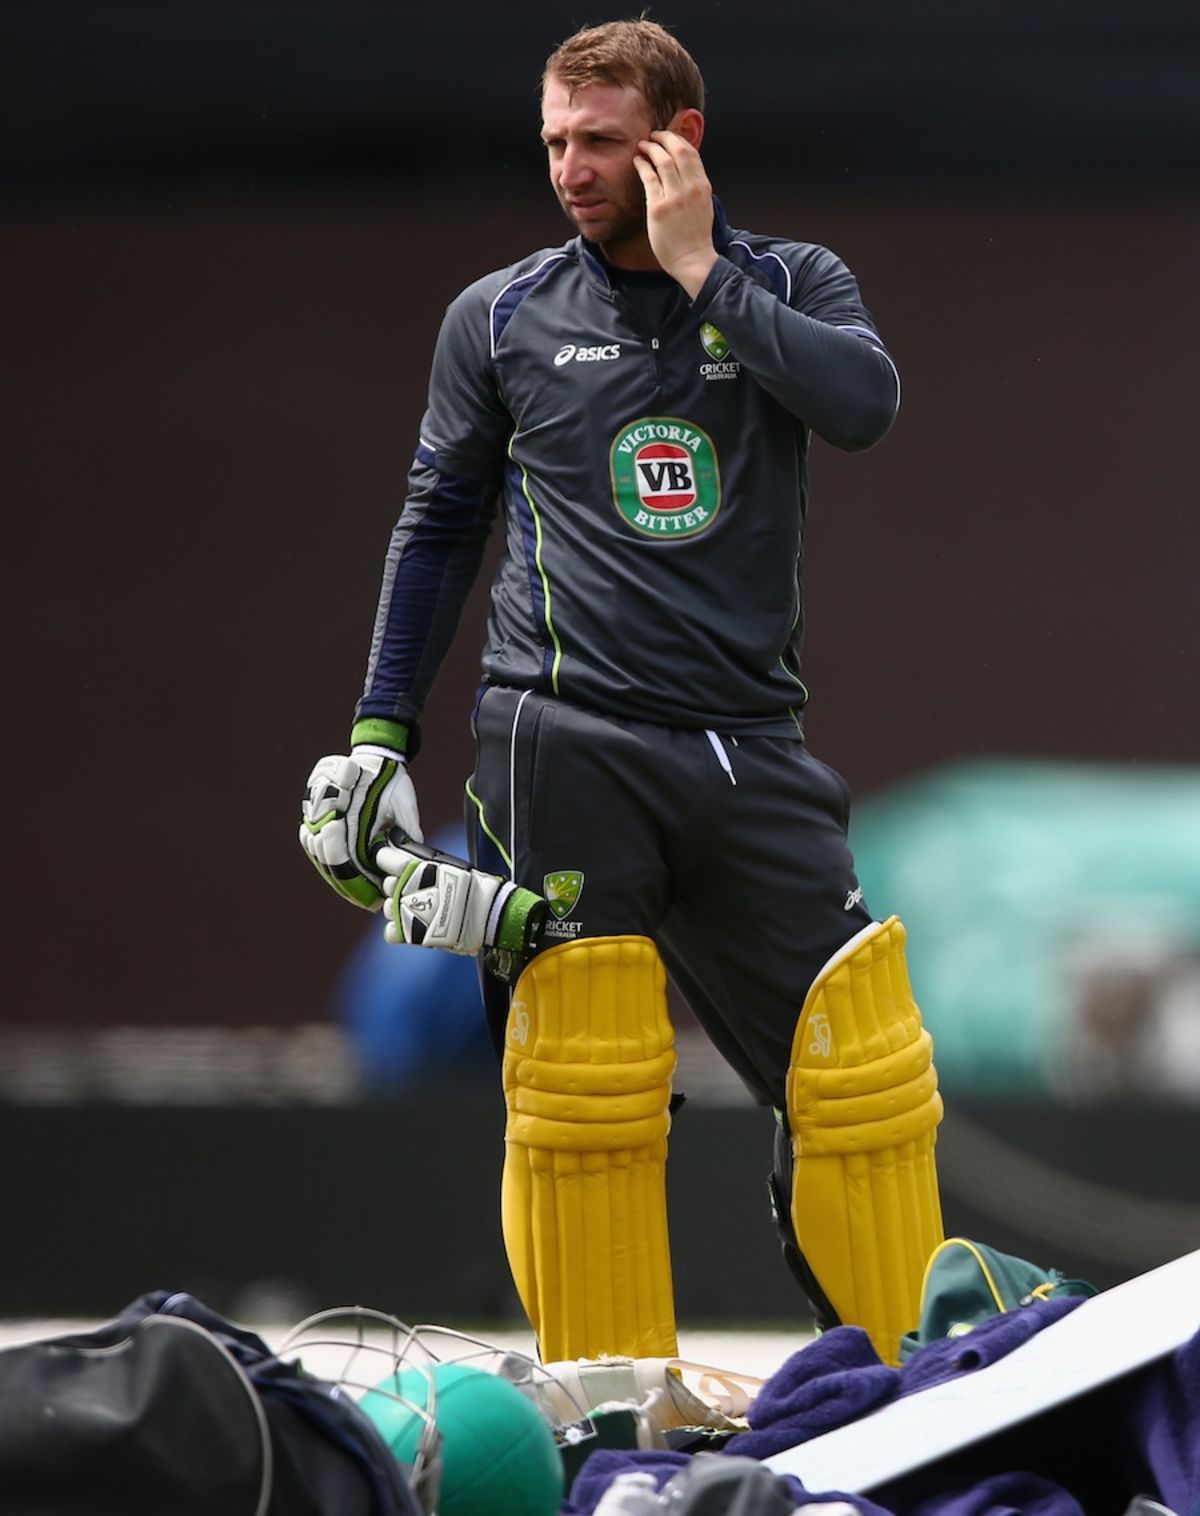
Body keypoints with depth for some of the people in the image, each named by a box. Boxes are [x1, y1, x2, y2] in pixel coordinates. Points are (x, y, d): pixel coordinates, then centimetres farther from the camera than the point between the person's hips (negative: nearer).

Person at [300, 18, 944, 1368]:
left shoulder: (790, 285, 8)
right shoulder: (502, 319, 9)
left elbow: (864, 403, -12)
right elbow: (437, 527, 15)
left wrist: (698, 270, -9)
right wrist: (377, 735, 10)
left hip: (748, 747, 1)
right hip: (565, 741, -1)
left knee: (859, 1065, -2)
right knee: (581, 1092, -7)